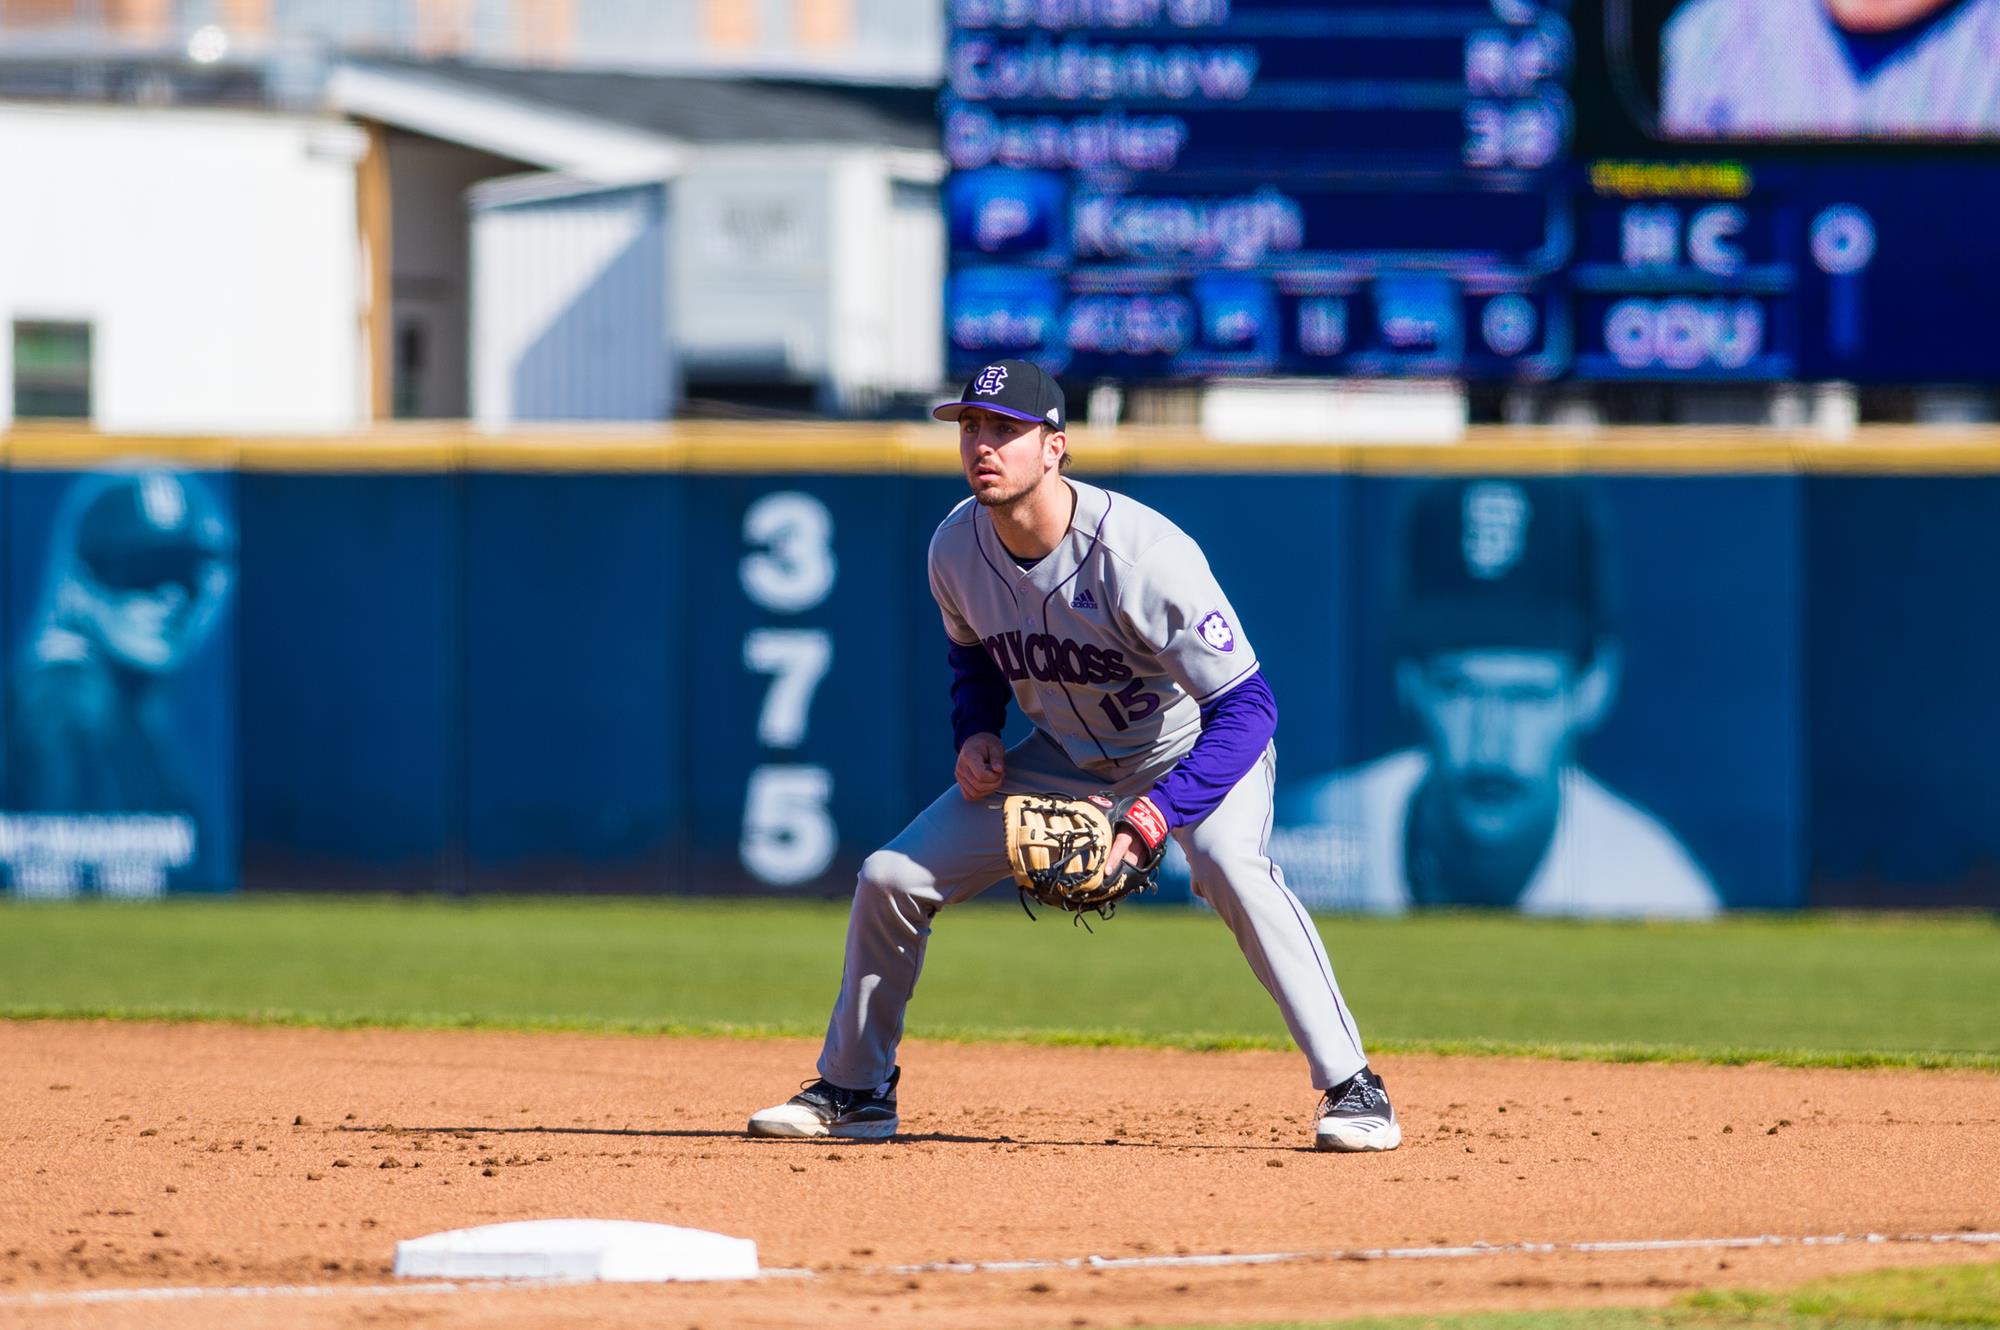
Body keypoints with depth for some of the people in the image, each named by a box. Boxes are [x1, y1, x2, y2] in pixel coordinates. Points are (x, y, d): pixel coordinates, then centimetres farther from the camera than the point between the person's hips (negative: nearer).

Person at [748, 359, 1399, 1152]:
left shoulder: (1143, 554, -34)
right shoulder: (957, 548, -15)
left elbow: (1246, 707, -34)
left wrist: (1150, 820, -43)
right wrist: (975, 733, -10)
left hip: (1191, 746, -6)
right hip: (1065, 752, 6)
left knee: (1230, 868, -36)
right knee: (891, 878, -2)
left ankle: (1351, 1089, -27)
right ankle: (854, 1092, 18)